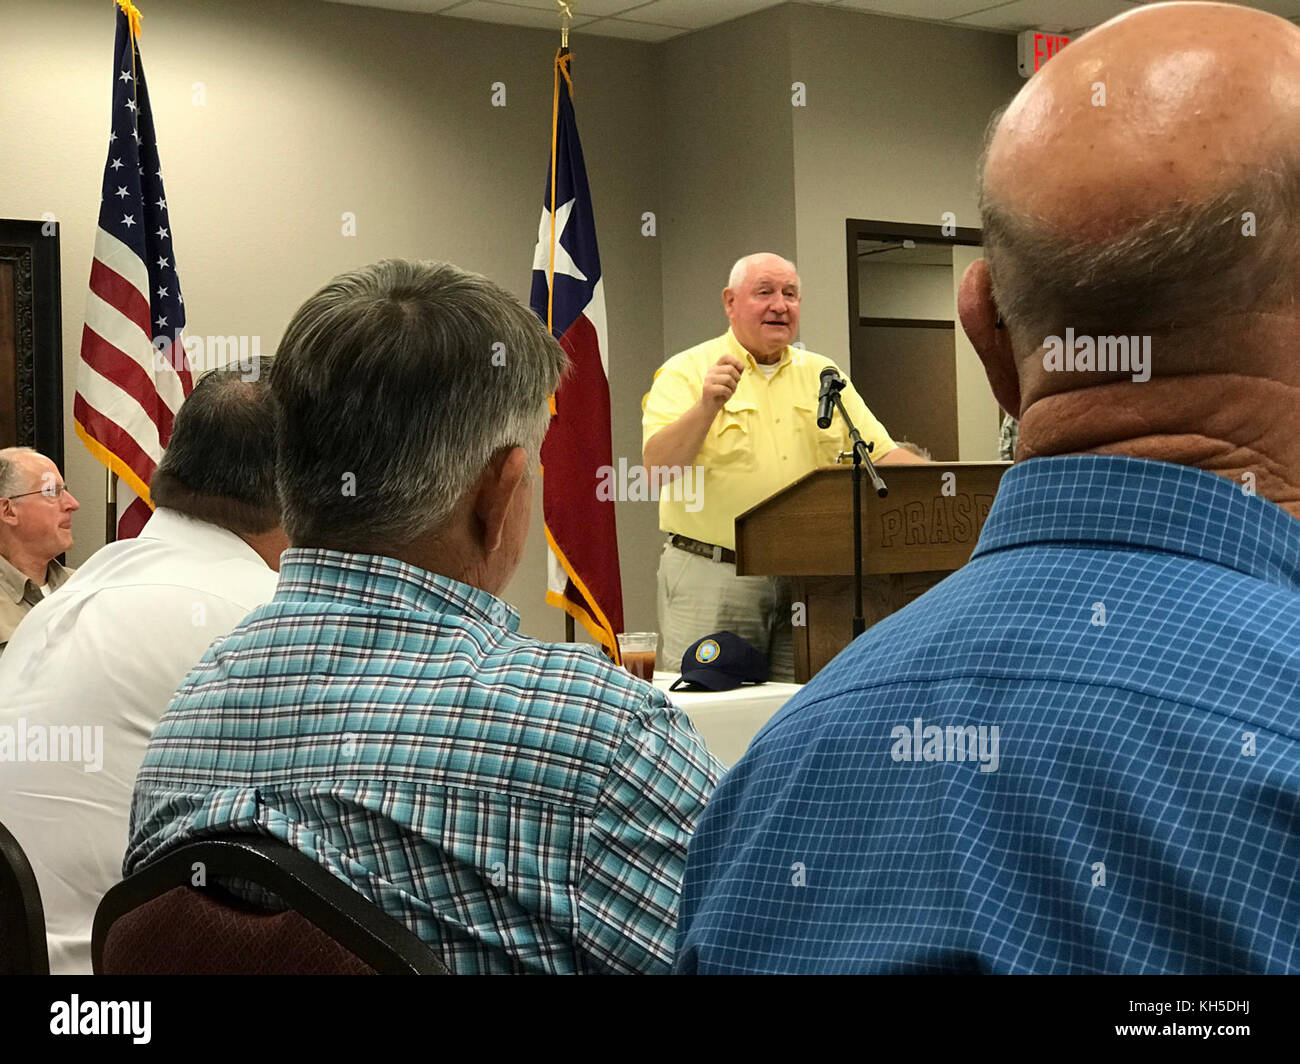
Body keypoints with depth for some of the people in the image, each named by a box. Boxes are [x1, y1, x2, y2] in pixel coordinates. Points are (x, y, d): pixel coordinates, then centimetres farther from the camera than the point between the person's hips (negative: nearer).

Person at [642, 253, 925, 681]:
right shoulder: (686, 371, 0)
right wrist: (707, 406, -26)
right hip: (710, 577, -4)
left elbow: (882, 454, 13)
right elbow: (658, 471, -12)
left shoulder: (822, 374, 15)